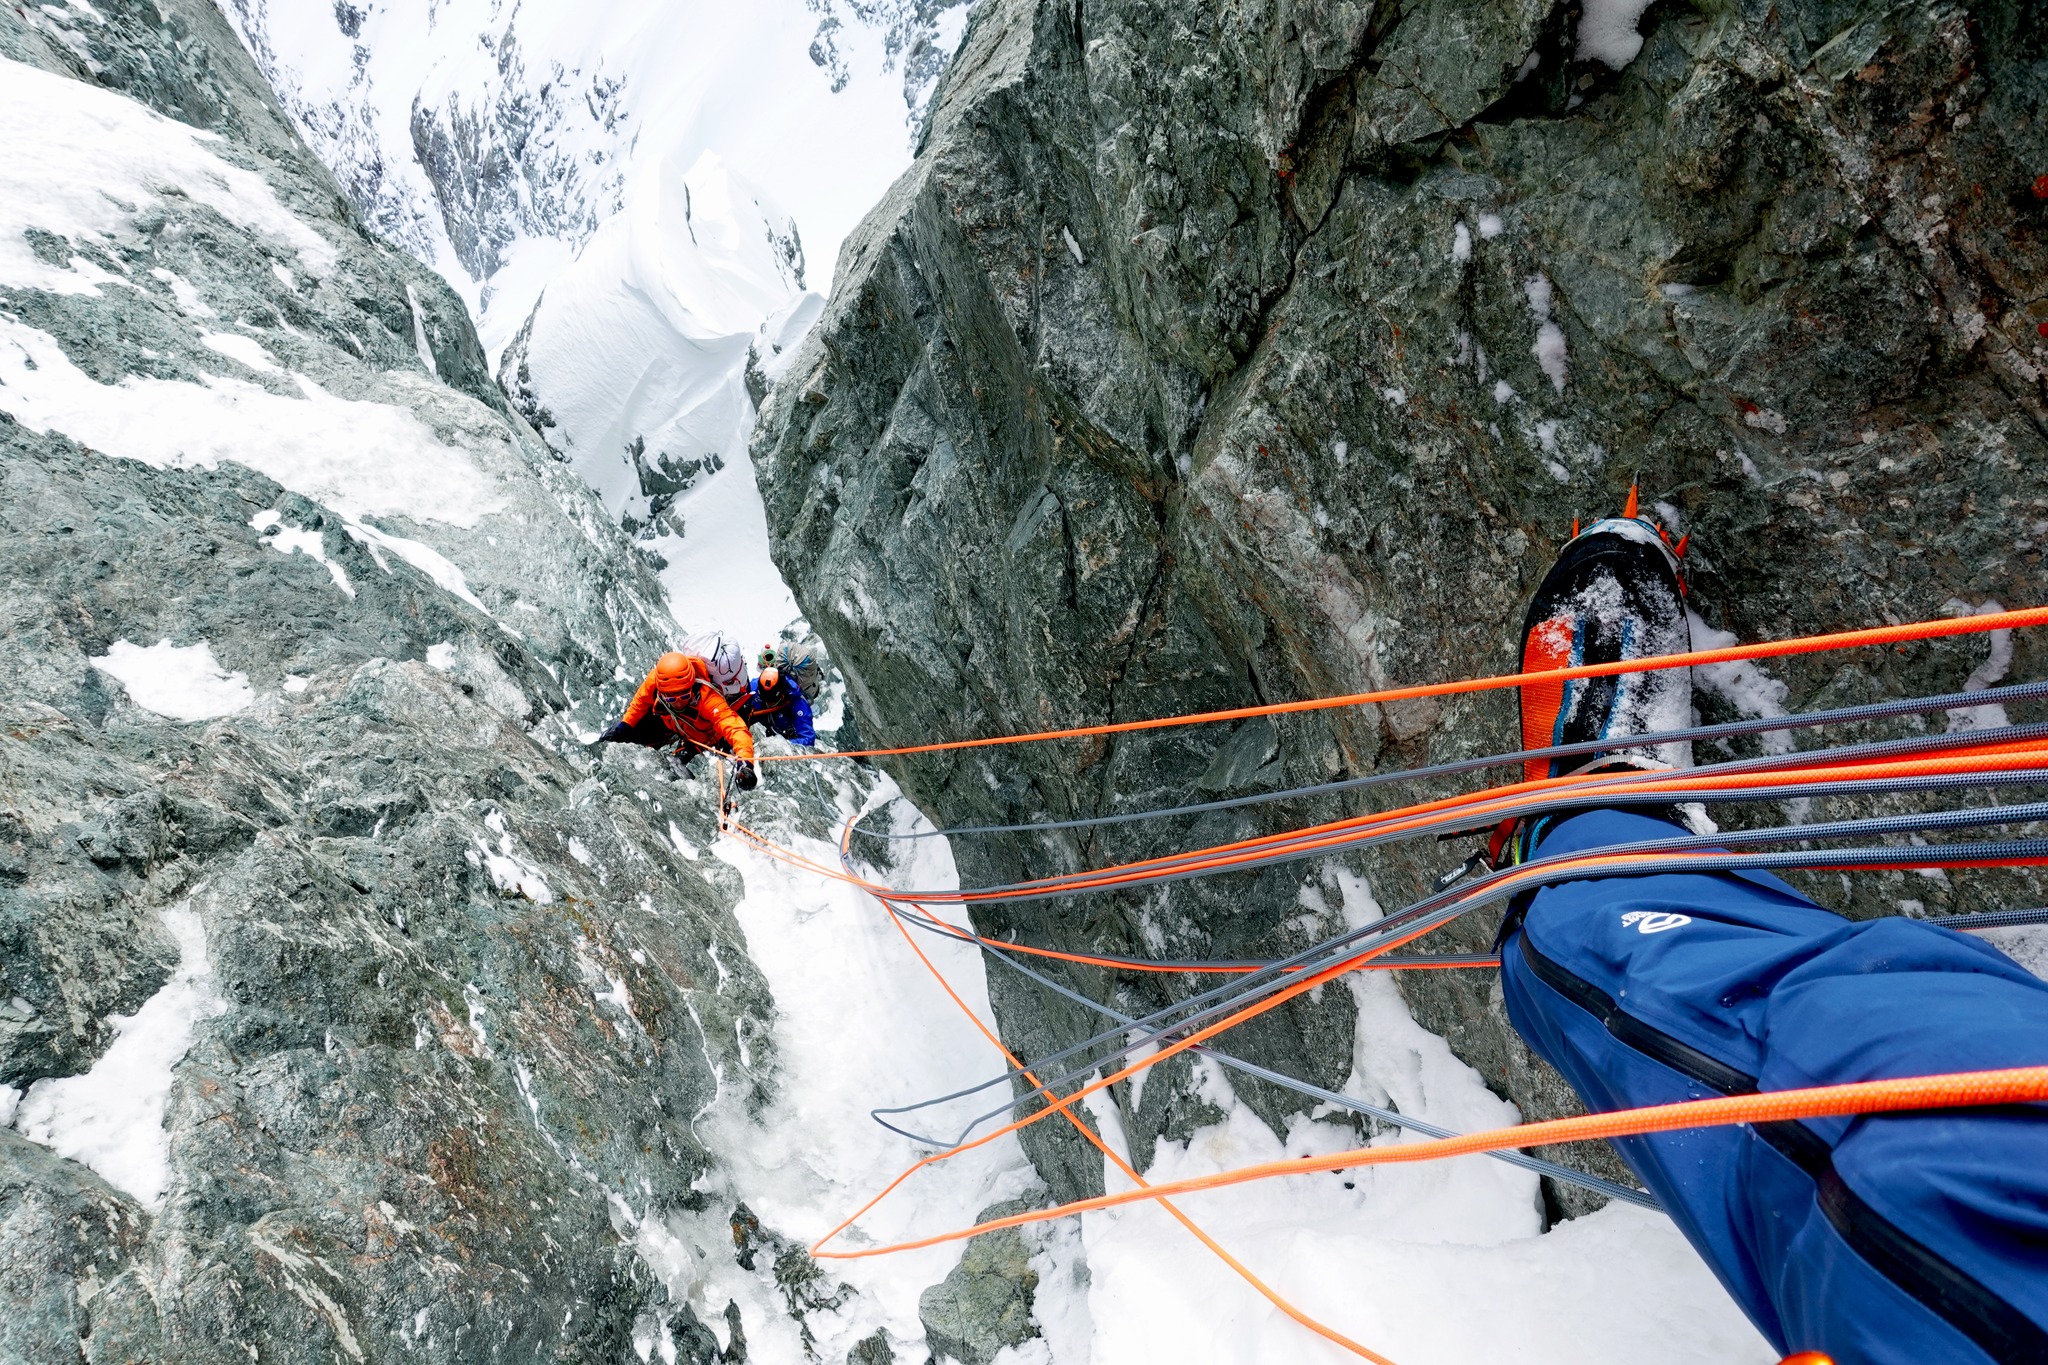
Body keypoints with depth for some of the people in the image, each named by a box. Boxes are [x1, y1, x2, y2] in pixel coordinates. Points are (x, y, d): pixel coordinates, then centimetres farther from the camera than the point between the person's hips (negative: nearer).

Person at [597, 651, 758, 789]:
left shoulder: (707, 697, -47)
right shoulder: (655, 679, -34)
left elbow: (735, 728, -56)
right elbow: (641, 701, -9)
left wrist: (745, 761, -72)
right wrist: (624, 724, -3)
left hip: (703, 736, -3)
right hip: (669, 722, 3)